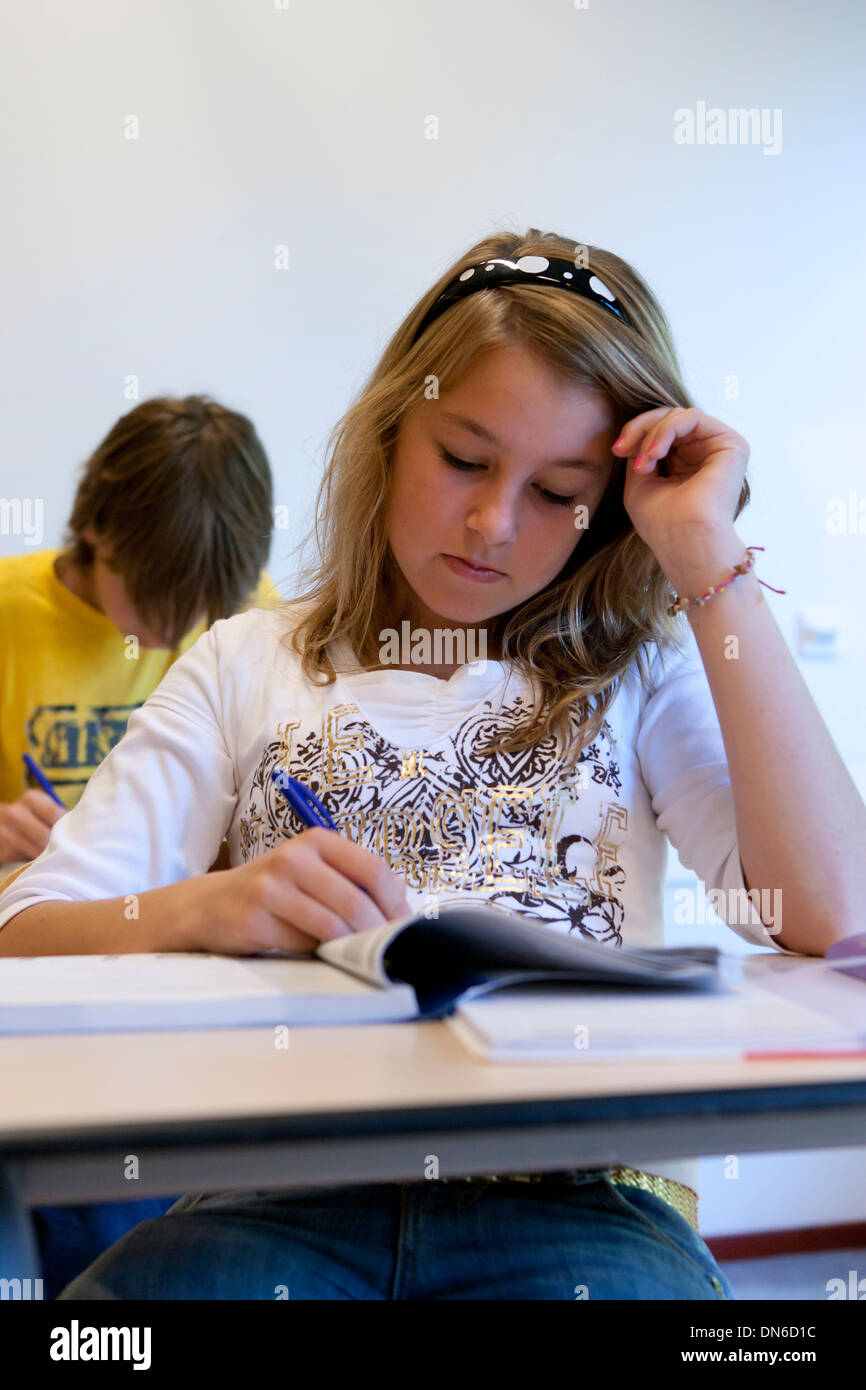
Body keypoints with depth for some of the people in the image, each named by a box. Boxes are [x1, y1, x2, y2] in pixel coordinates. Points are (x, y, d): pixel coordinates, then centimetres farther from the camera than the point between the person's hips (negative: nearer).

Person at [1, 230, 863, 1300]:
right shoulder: (248, 667, 14)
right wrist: (201, 909, -15)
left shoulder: (641, 678, 12)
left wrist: (709, 559, -3)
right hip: (281, 1192, 1)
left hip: (576, 1199, 0)